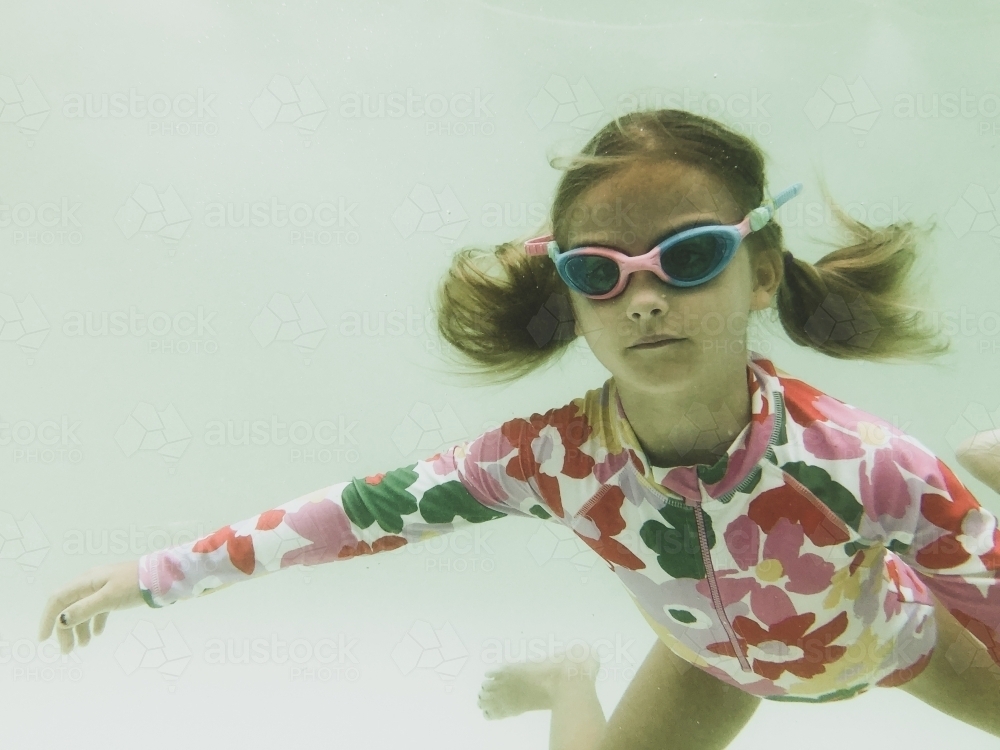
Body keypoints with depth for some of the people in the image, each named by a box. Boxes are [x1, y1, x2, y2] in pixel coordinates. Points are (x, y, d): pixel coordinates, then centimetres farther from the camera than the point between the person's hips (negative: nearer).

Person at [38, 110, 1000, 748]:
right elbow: (368, 507, -27)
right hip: (716, 654, 0)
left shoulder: (862, 461, -42)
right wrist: (154, 573, -21)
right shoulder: (551, 457, -36)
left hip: (887, 636, 0)